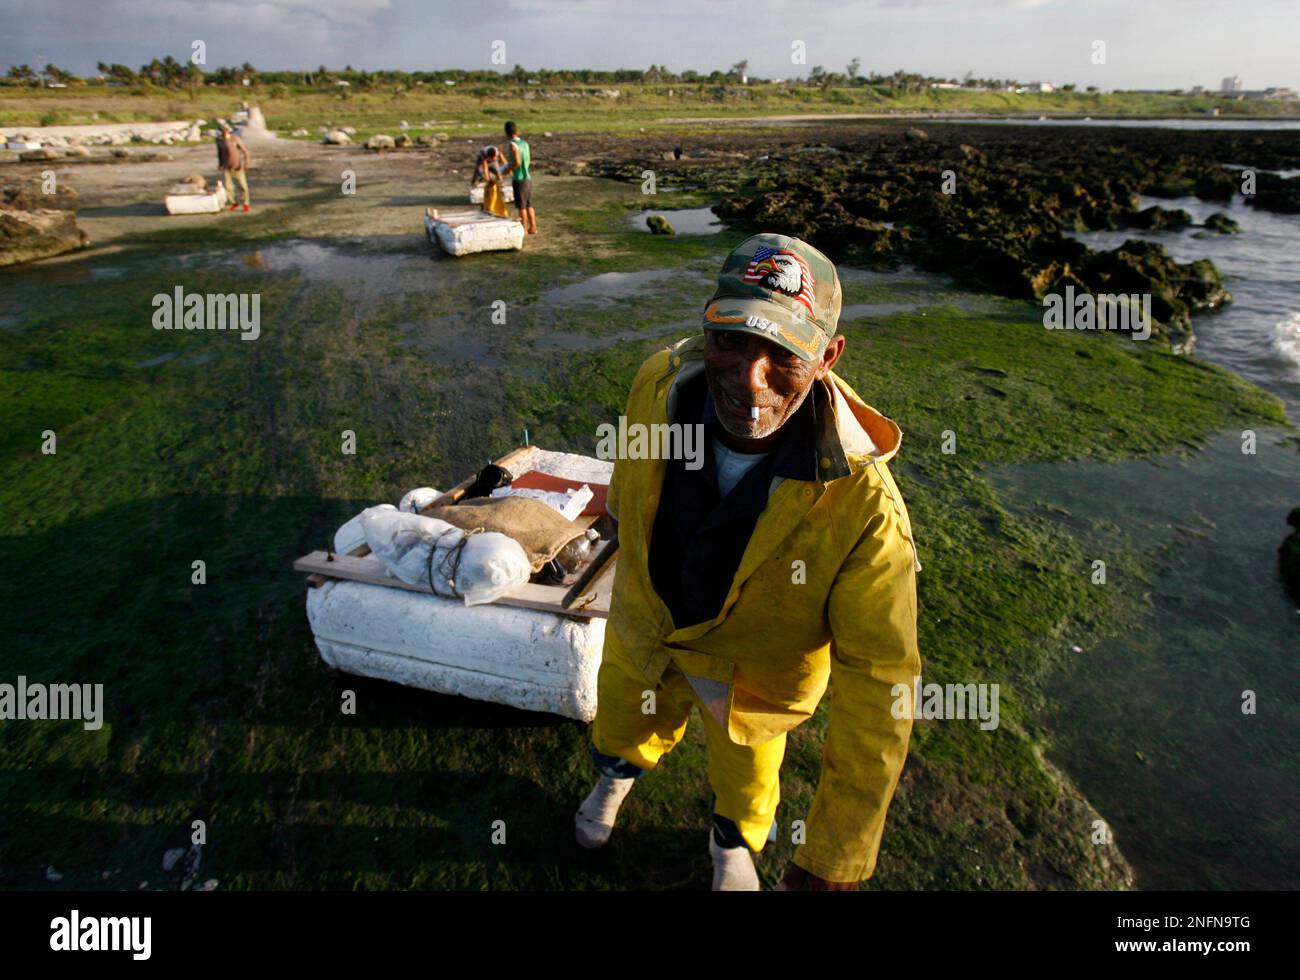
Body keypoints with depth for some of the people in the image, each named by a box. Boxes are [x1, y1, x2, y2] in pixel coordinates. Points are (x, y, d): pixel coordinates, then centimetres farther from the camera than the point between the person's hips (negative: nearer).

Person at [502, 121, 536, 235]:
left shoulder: (512, 144, -15)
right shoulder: (524, 142, 7)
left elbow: (517, 162, -22)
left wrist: (508, 170, -6)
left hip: (519, 179, -7)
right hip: (528, 177, 7)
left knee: (521, 206, 2)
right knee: (528, 204, 15)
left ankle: (524, 229, 8)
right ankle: (533, 228, 18)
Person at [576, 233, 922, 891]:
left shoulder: (862, 506, -40)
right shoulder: (658, 384, -28)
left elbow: (878, 686, -33)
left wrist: (833, 859, -31)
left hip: (752, 677, -2)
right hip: (642, 631, 3)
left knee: (744, 783, 29)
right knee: (622, 735, 33)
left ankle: (732, 845, 67)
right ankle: (618, 776, 72)